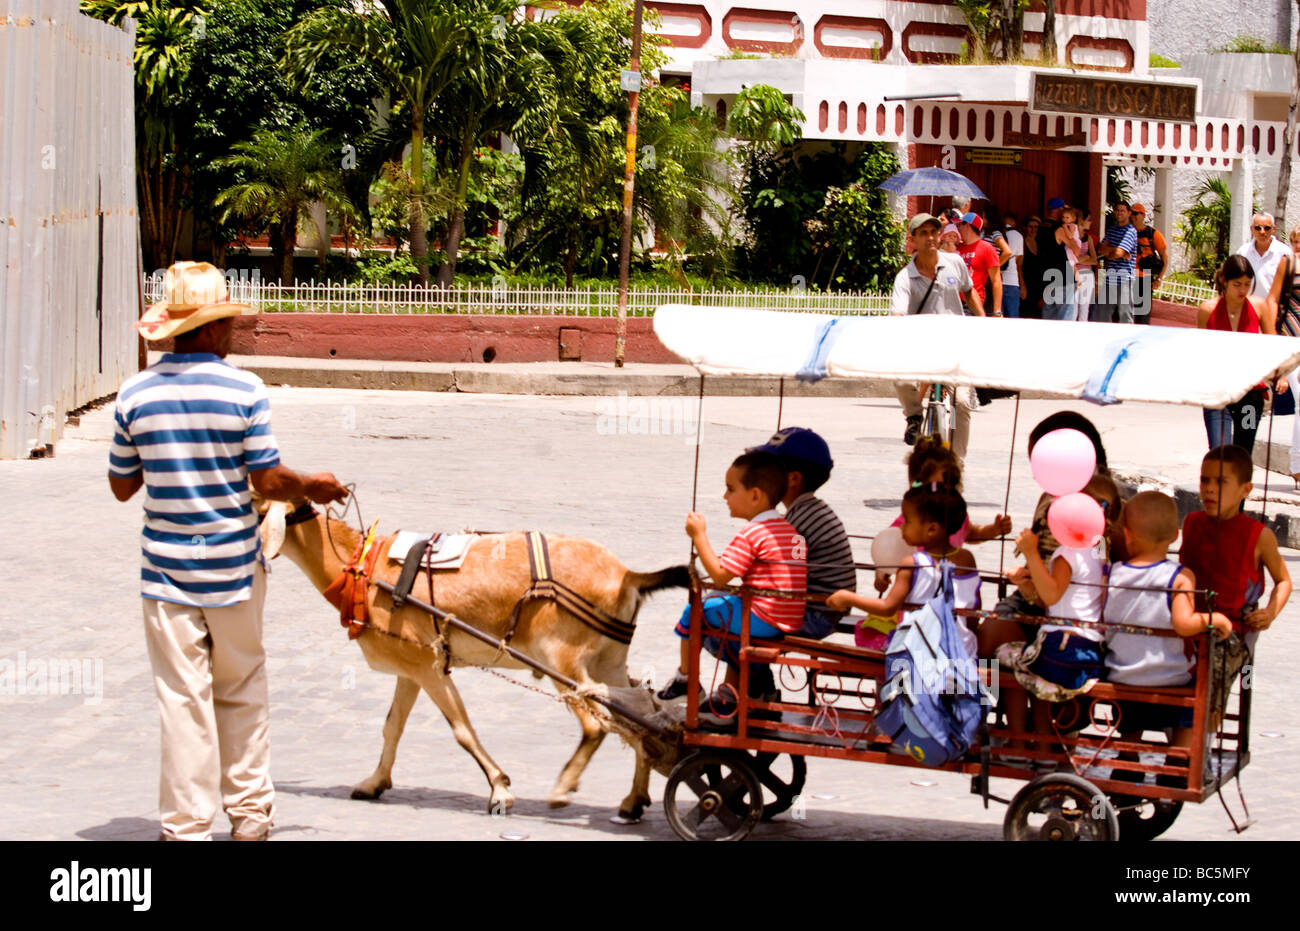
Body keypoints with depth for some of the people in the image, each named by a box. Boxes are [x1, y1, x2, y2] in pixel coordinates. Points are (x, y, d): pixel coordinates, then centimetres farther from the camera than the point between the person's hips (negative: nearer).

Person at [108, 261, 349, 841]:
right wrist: (312, 487, 11)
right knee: (242, 693, 15)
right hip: (233, 565, 0)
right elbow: (267, 482, -8)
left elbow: (122, 486, 5)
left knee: (183, 700, 3)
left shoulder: (135, 395, -4)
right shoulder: (243, 390, -10)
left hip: (166, 570, 1)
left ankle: (188, 826, 4)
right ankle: (250, 814, 22)